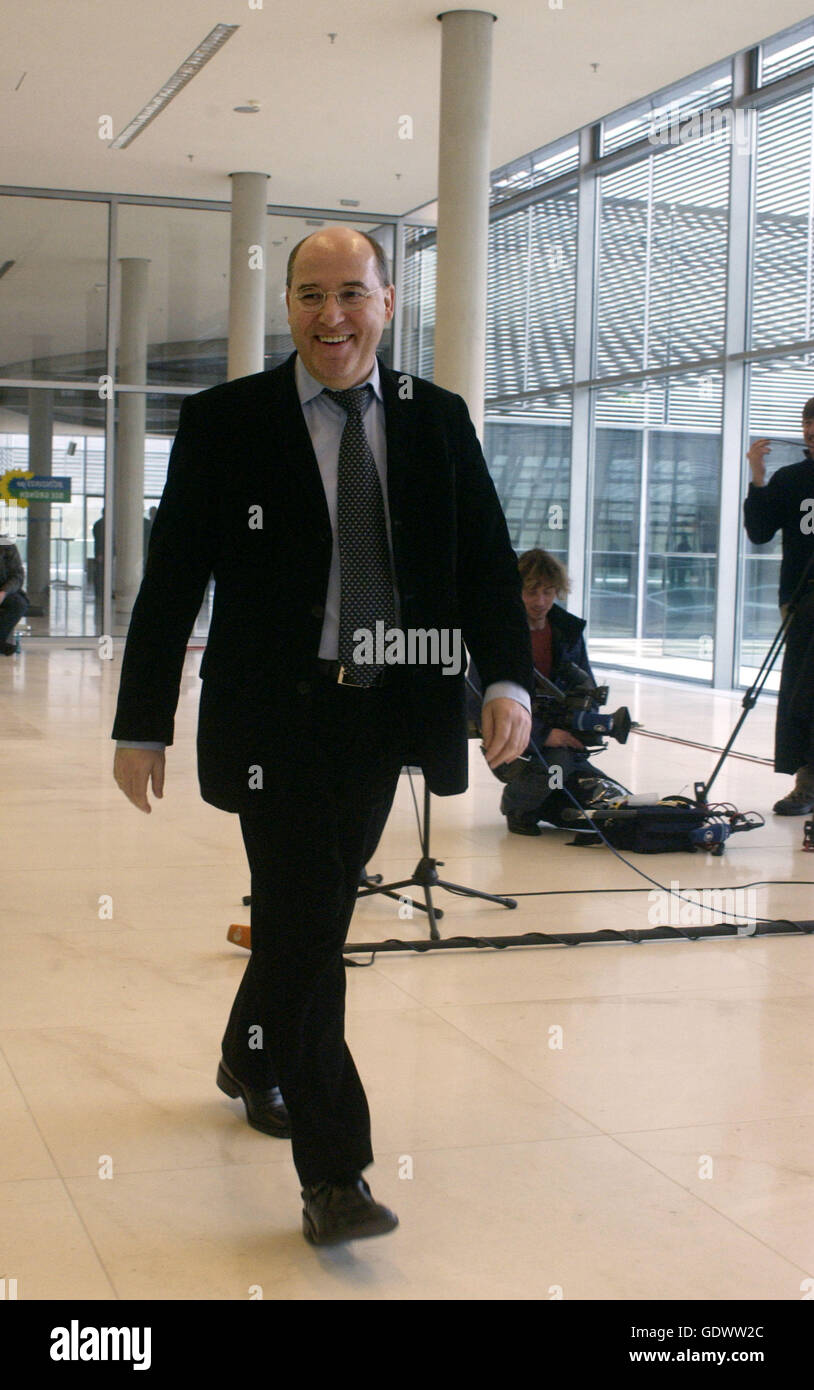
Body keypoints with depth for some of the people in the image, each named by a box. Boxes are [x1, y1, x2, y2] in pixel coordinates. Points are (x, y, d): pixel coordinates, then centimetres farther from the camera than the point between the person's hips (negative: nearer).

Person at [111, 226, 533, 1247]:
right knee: (305, 927, -6)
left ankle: (249, 1060, 44)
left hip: (385, 714, 4)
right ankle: (332, 1174, 2)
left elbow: (486, 560, 4)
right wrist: (142, 725, -3)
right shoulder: (225, 422, -2)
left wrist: (508, 677, -12)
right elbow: (170, 581, -2)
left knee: (314, 913, 17)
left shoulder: (437, 422, 6)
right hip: (277, 721, -4)